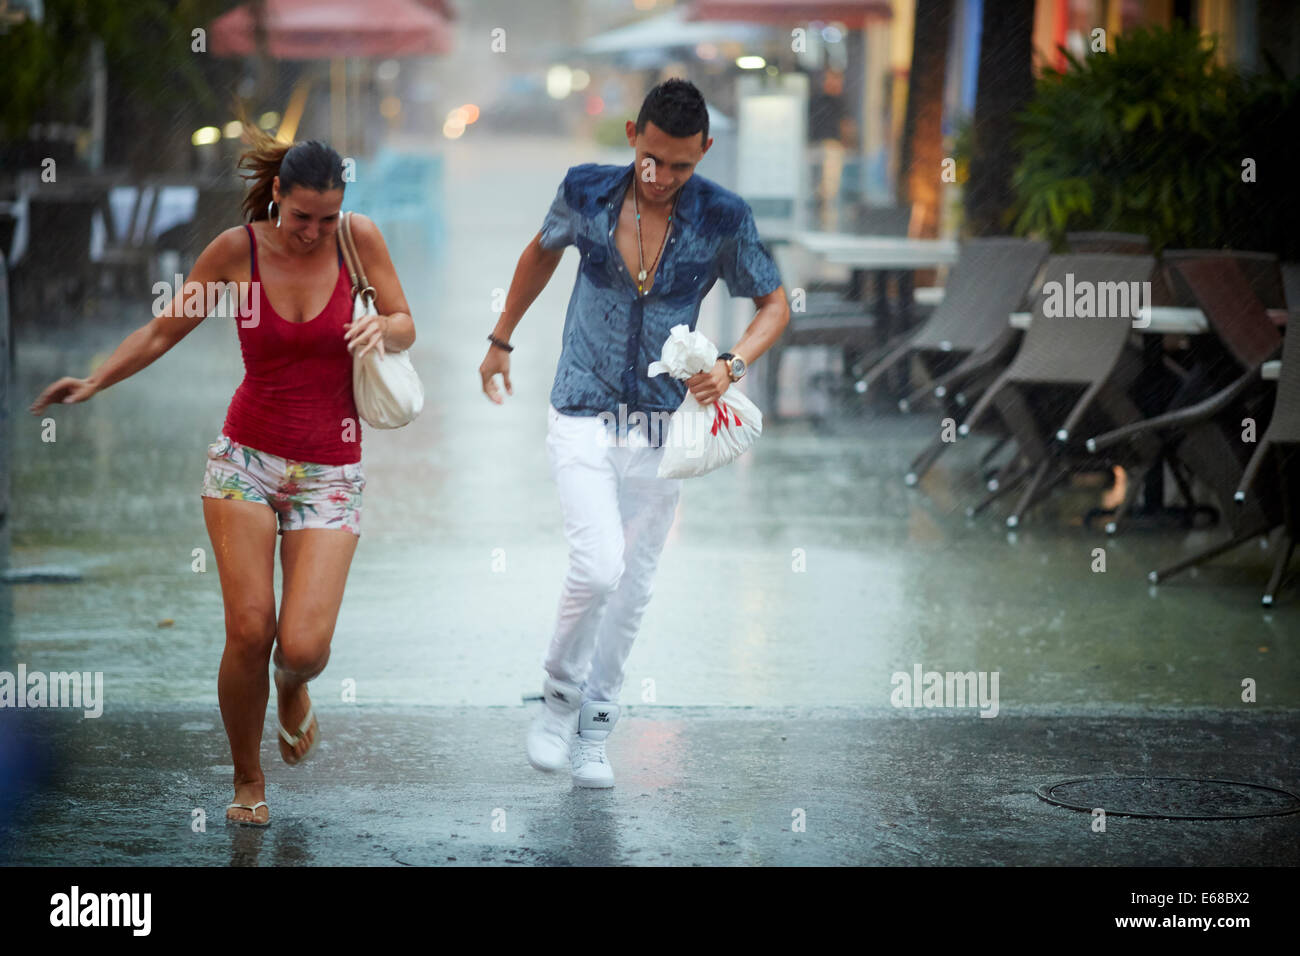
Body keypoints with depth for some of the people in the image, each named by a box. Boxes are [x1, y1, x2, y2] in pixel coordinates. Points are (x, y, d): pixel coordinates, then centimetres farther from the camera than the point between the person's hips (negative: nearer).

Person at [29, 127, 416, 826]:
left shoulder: (358, 238, -4)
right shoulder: (238, 250, -4)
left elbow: (405, 327, 7)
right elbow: (162, 331, 5)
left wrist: (381, 327, -16)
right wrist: (94, 381, -6)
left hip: (329, 472, 0)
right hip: (247, 455, 0)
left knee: (302, 647, -14)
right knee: (248, 630, -13)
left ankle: (291, 690, 26)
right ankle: (247, 781, 10)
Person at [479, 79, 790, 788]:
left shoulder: (722, 219, -8)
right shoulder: (586, 193, -6)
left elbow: (775, 304, 3)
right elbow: (542, 252, 15)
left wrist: (732, 365, -16)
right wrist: (501, 340, 22)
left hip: (661, 428, 2)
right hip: (582, 417, -2)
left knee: (632, 585, 7)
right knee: (597, 566, -18)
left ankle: (593, 731, 23)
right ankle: (559, 696, 6)